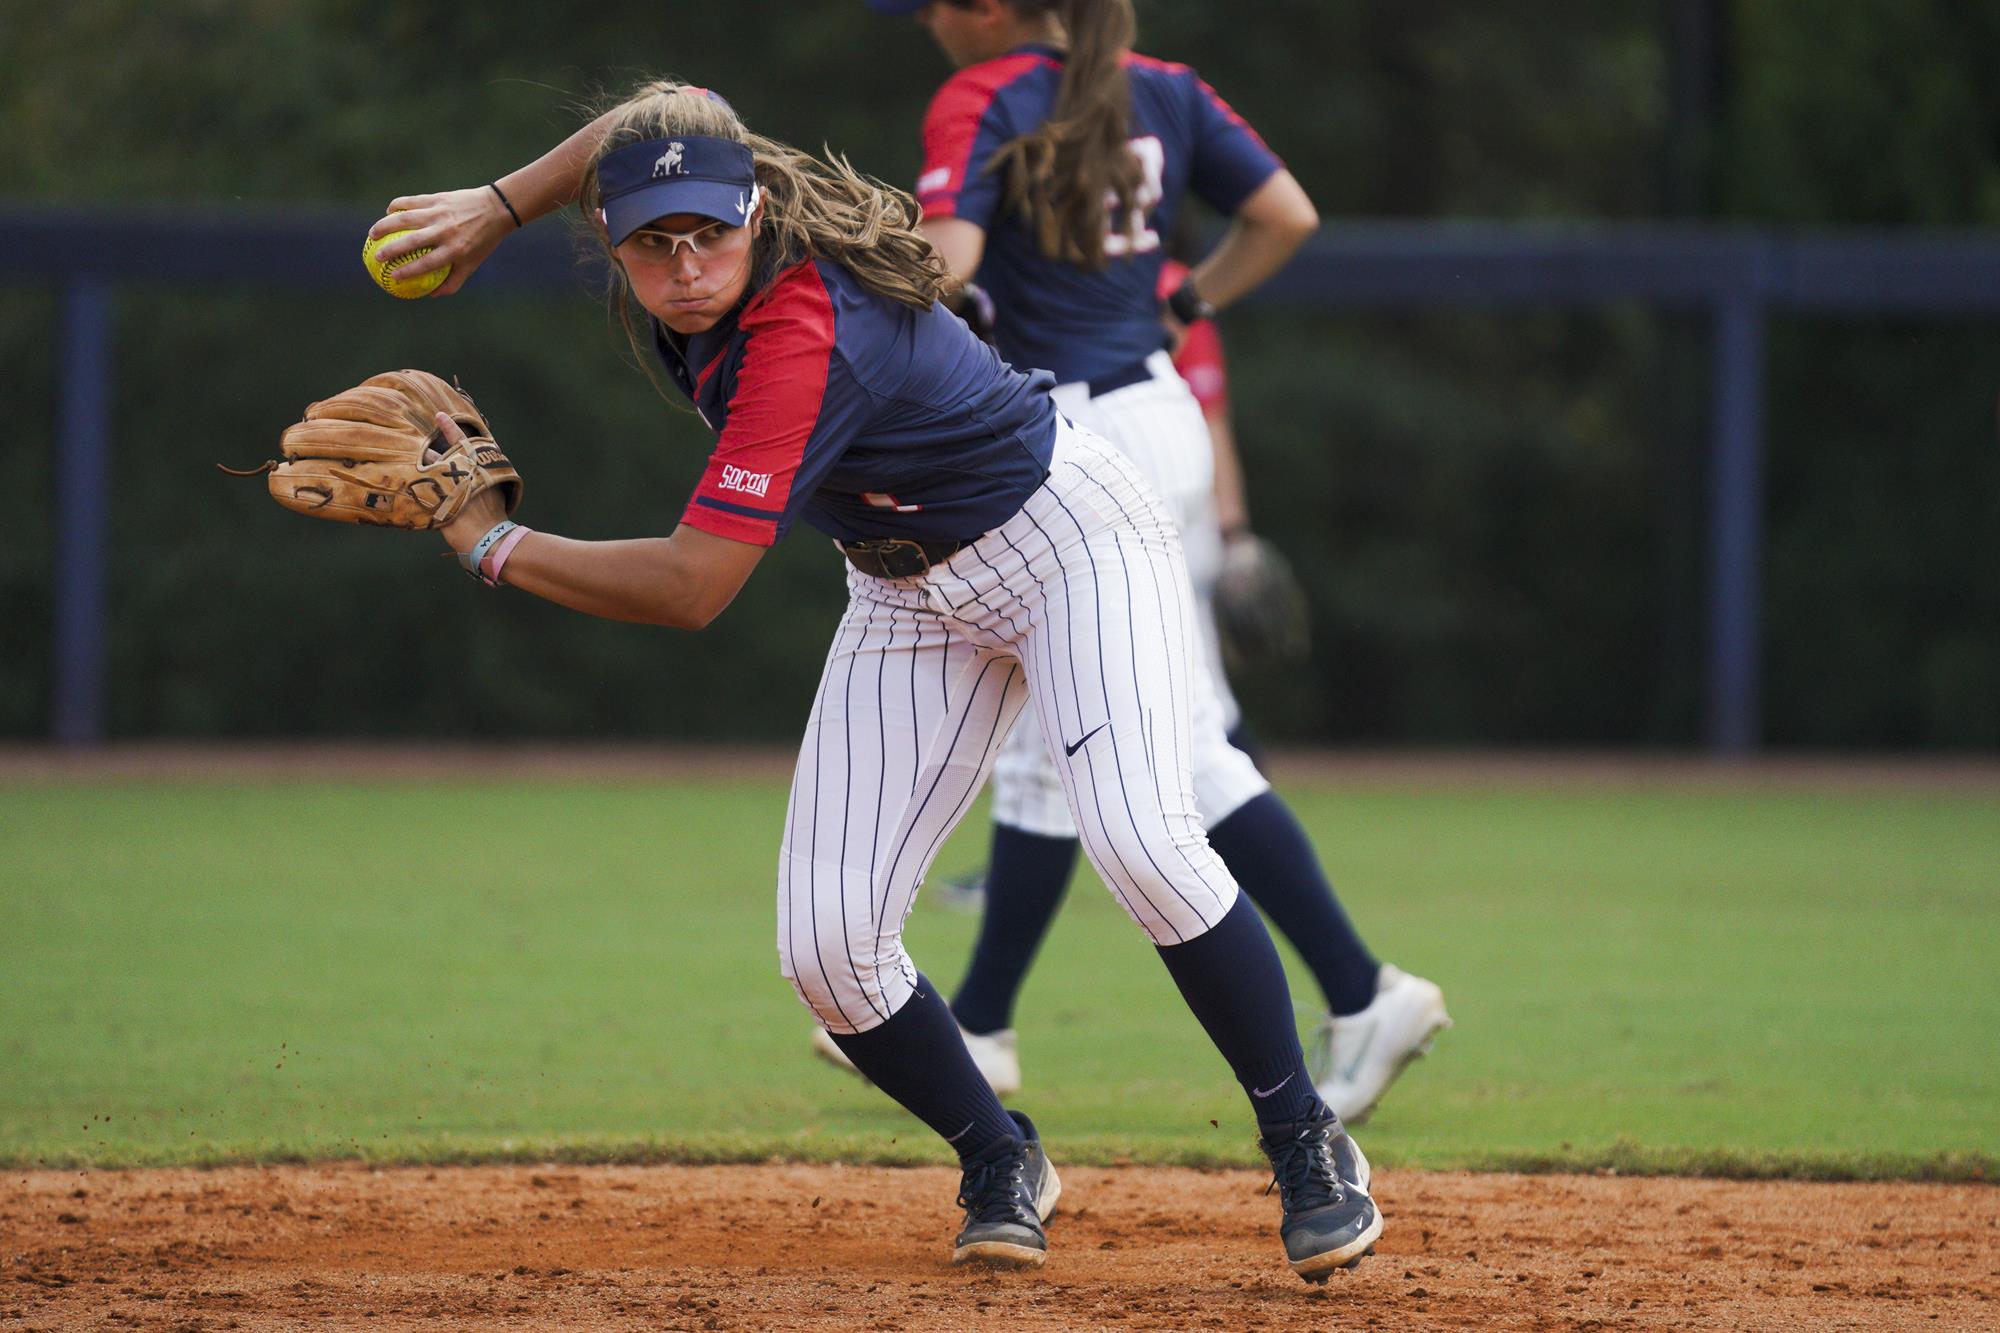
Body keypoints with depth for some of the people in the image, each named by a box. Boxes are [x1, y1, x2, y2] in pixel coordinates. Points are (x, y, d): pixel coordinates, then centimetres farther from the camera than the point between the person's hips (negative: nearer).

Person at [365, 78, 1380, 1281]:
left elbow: (691, 588, -37)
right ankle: (1001, 1168, 14)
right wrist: (496, 208, 2)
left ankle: (1308, 1147, -15)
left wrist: (491, 543, -30)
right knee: (828, 946, -8)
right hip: (912, 593, 8)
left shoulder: (801, 345, -36)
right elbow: (627, 139, 12)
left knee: (1142, 842, -31)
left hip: (1065, 537, -8)